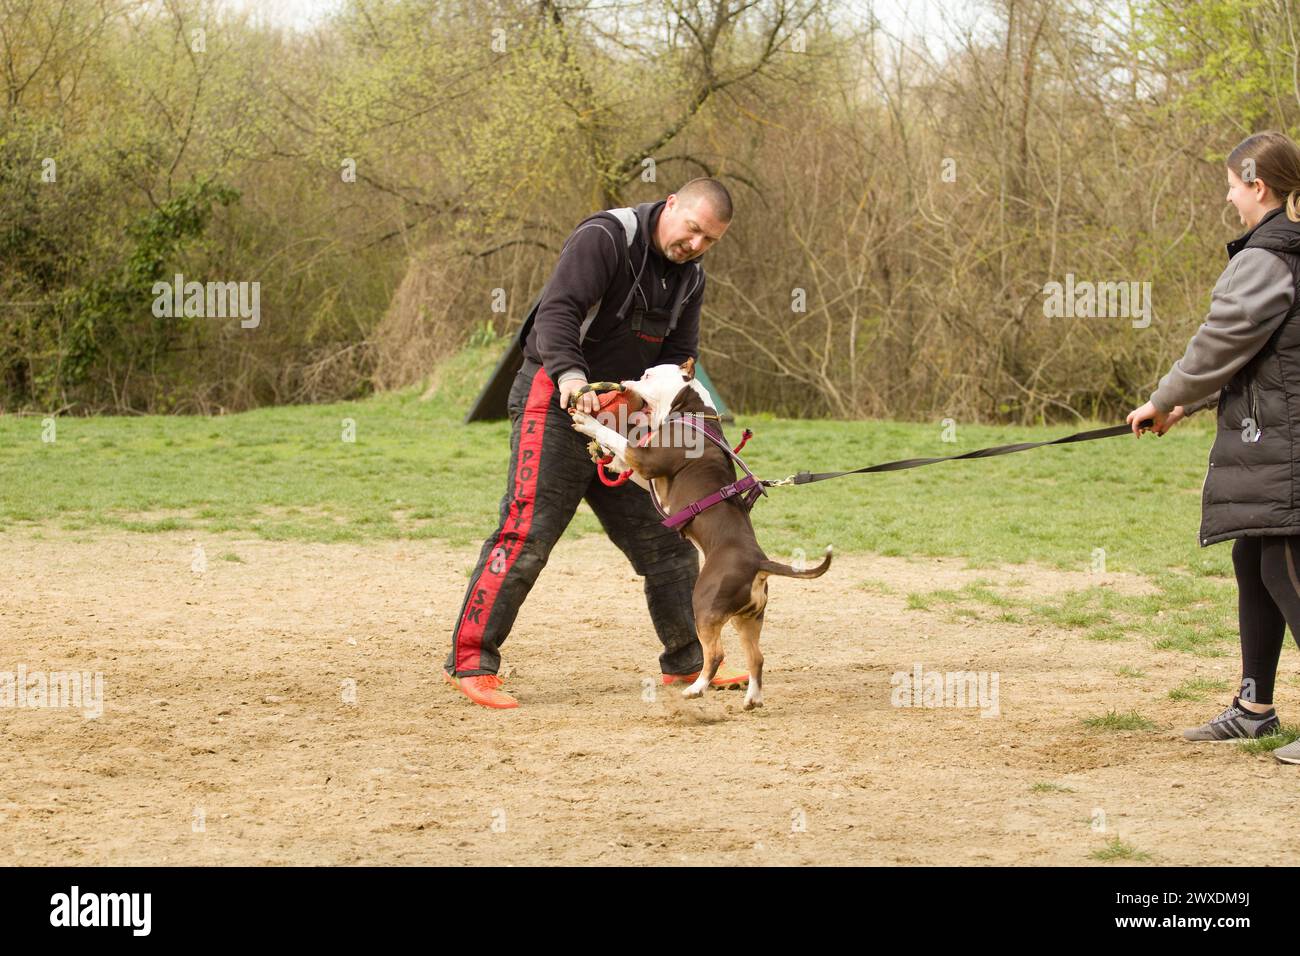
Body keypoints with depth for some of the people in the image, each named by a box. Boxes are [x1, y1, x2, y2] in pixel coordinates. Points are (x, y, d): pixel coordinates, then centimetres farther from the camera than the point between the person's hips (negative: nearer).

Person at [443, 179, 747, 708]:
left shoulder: (689, 277, 13)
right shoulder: (604, 238, -13)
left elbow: (679, 354, 12)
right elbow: (557, 311, -22)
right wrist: (570, 373, -39)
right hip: (555, 405, -8)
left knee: (664, 539, 9)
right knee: (526, 535, -16)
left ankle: (687, 662, 21)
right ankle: (469, 661, -13)